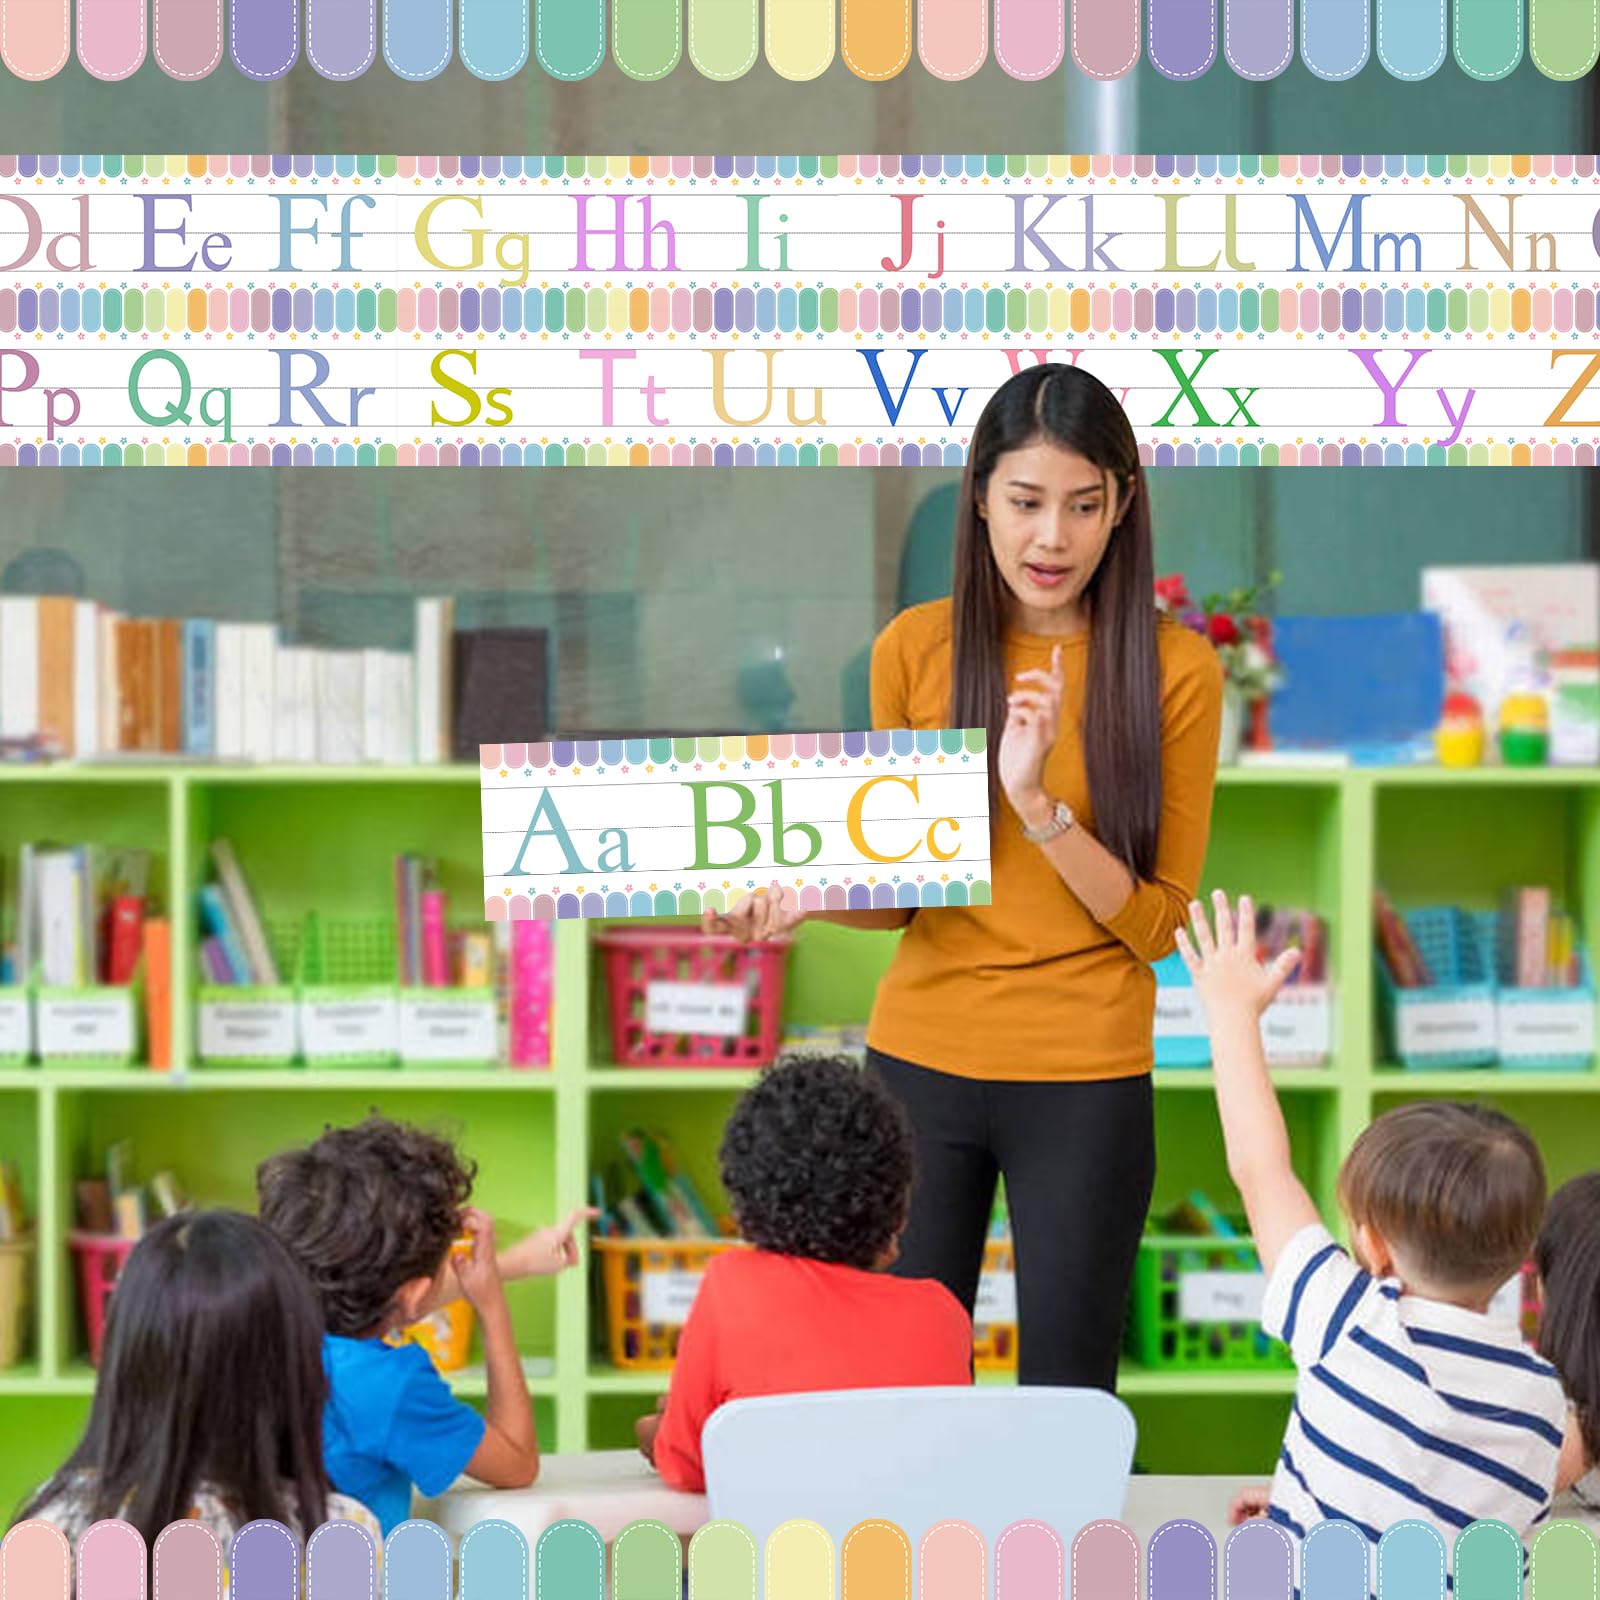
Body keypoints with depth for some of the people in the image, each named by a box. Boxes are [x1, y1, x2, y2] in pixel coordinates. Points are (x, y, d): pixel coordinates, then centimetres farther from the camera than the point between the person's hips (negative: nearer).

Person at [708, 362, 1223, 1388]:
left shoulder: (1174, 667, -4)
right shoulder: (916, 648, 1)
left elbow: (1158, 924, -5)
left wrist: (1038, 803, -19)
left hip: (1086, 1081, -2)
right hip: (922, 1061, 2)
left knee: (1067, 1391, 4)